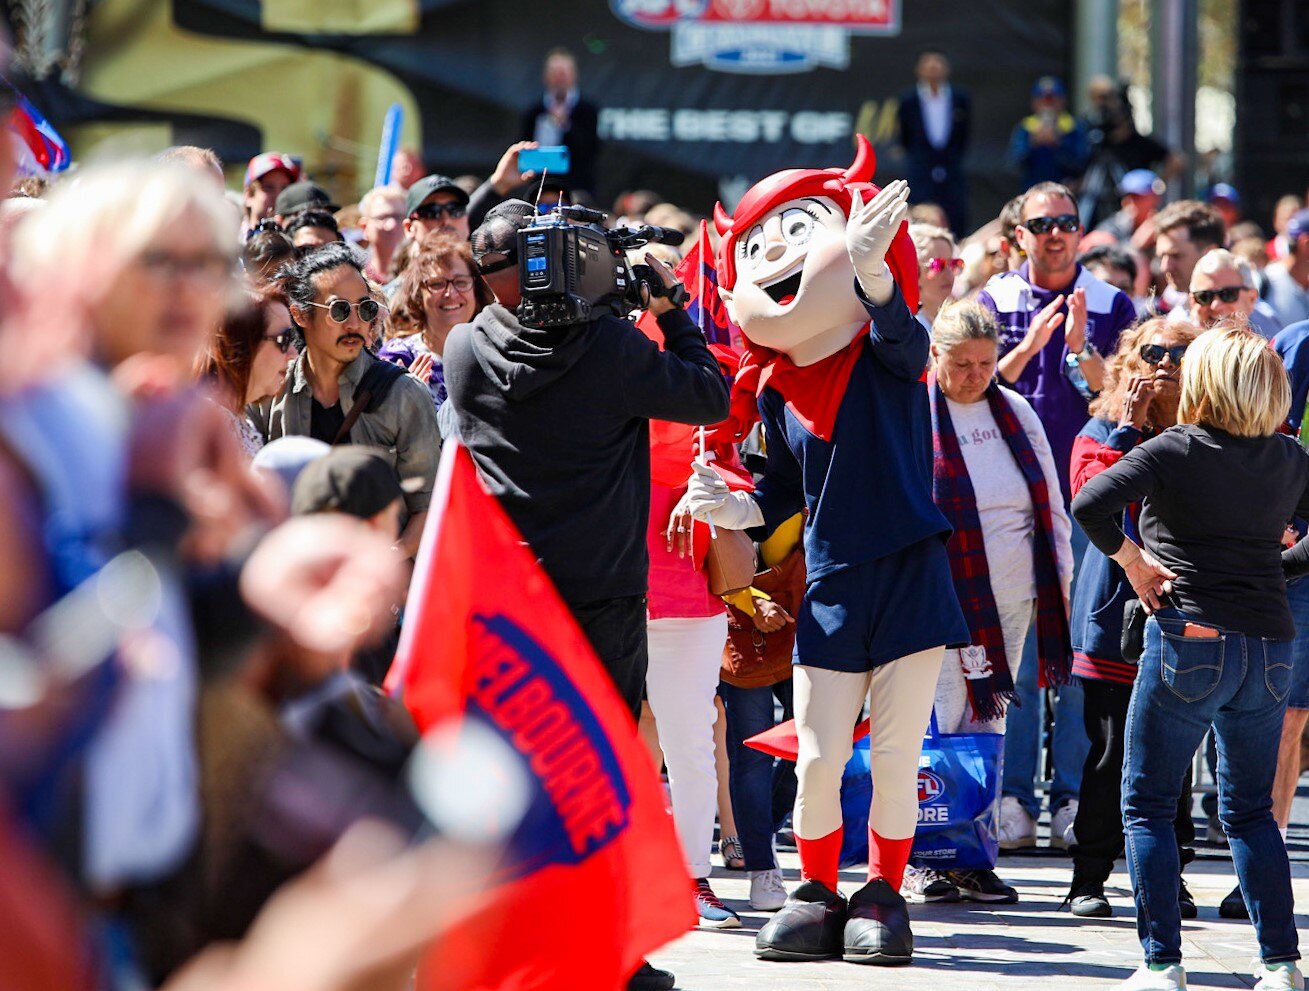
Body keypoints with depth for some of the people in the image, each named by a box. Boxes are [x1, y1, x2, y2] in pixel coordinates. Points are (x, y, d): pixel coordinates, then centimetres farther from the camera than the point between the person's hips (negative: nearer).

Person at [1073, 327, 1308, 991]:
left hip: (1189, 643, -5)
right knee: (1250, 809, 16)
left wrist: (1132, 560, -6)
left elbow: (1089, 504, -20)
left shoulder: (1174, 450, -8)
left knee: (1147, 806, 5)